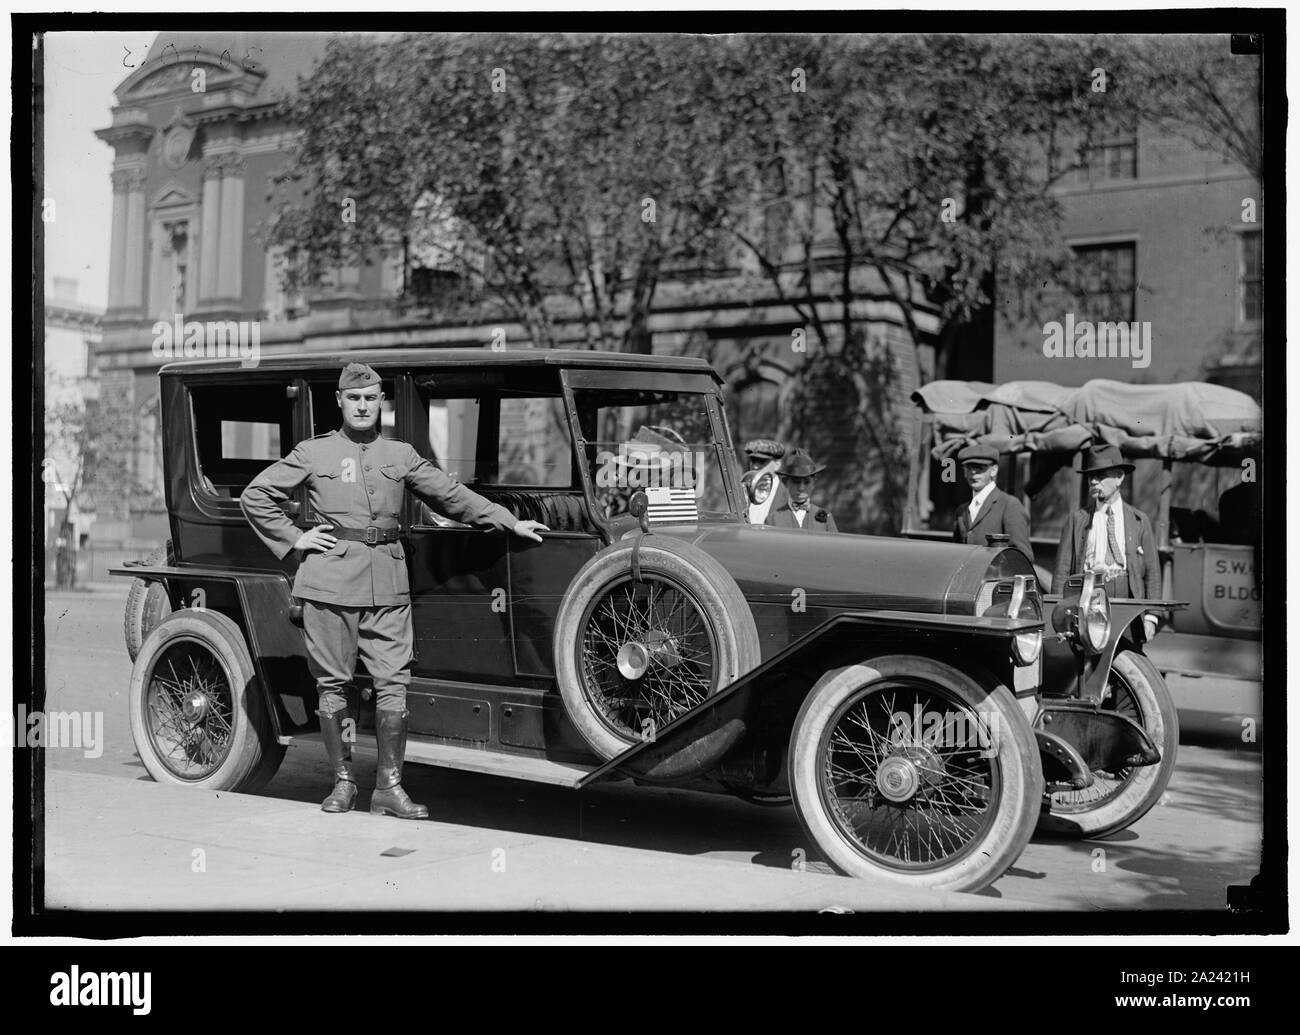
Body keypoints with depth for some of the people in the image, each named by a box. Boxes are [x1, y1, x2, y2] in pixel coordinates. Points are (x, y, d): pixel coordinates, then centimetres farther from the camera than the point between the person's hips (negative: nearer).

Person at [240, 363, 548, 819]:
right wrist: (293, 539, 1)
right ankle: (343, 781, 16)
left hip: (387, 583, 2)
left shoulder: (401, 455, 13)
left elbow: (452, 495, 17)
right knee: (332, 685, 3)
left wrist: (511, 523, 14)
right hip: (330, 579, -2)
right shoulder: (314, 453, 5)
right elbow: (255, 496, 9)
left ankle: (389, 786, 5)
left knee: (393, 683, -3)